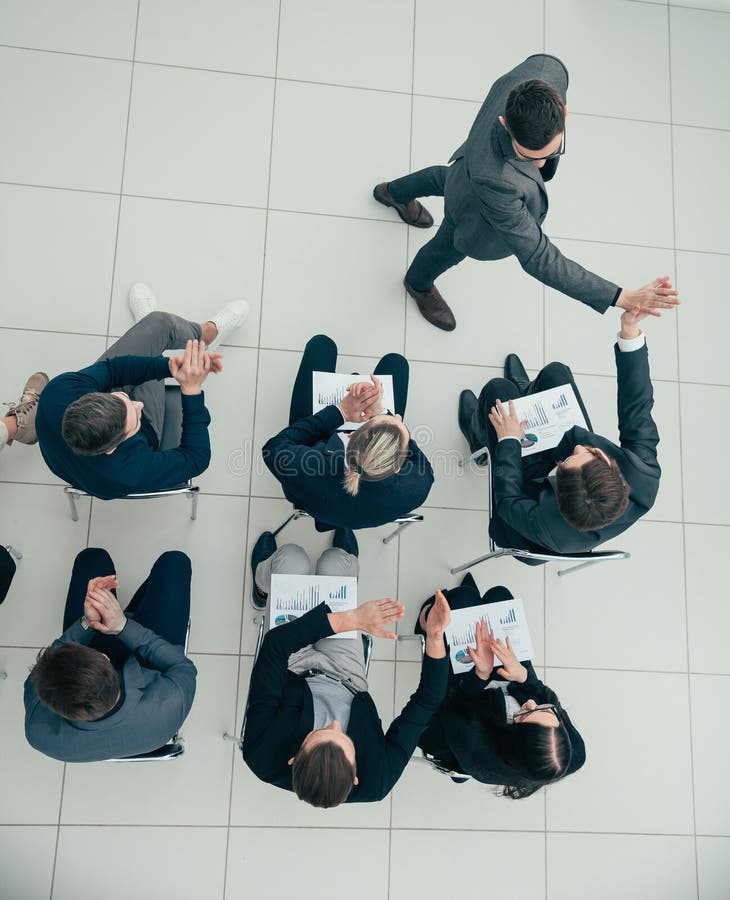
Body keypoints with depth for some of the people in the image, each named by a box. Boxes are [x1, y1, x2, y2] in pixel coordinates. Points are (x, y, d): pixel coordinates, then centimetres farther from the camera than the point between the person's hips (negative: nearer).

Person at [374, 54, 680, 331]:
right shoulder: (493, 178, -55)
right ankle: (419, 283, 67)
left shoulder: (545, 71, -39)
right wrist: (621, 298, -51)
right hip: (470, 208, -6)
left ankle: (393, 192, 73)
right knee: (449, 247, 29)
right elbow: (537, 257, -48)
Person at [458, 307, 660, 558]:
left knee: (498, 388, 2)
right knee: (555, 372, 7)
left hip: (531, 485, -3)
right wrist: (630, 332, -35)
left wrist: (508, 441, -15)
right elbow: (637, 408, -32)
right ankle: (525, 392, 47)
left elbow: (508, 500, -26)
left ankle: (481, 435, 40)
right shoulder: (645, 482, -43)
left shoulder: (546, 526, -49)